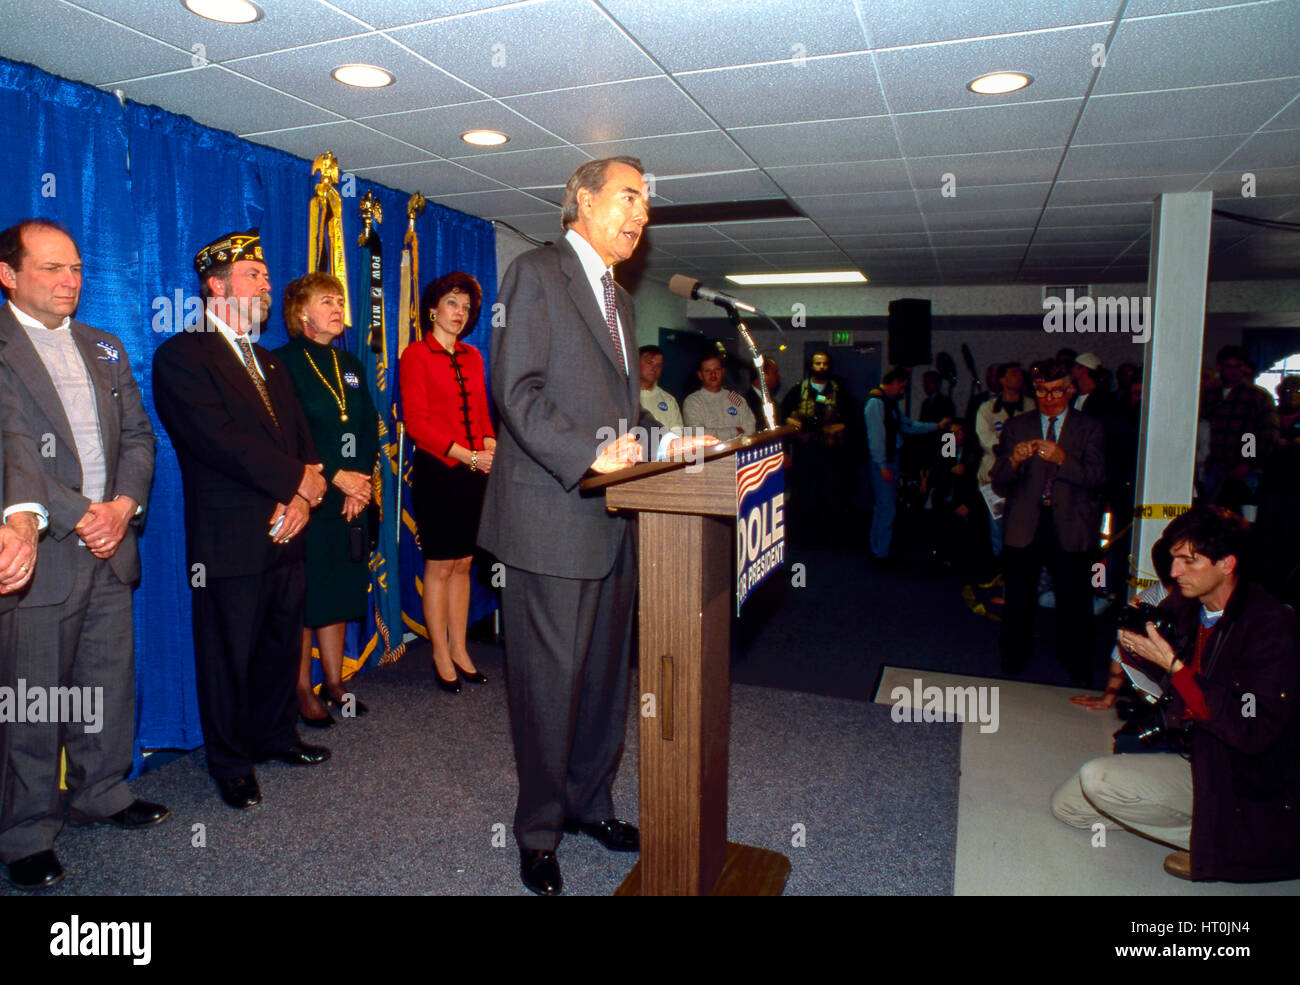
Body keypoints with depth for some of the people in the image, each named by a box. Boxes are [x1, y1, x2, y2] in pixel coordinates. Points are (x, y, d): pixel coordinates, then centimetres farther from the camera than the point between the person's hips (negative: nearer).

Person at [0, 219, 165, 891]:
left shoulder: (104, 349, 14)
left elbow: (137, 434, 12)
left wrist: (125, 502, -4)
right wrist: (77, 516, -15)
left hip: (110, 547, 6)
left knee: (111, 684, 14)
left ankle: (102, 793, 32)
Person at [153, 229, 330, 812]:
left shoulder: (270, 364, 19)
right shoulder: (180, 356, -6)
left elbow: (303, 440, 12)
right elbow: (220, 440, -18)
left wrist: (303, 497, -7)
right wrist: (299, 481, -14)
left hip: (285, 534, 7)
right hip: (229, 543, -7)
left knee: (282, 647, 16)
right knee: (229, 659, 6)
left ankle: (275, 737, 35)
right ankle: (231, 764, 23)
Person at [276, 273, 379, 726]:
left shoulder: (350, 365, 16)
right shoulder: (285, 363, -4)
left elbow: (370, 430, 11)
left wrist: (363, 479, -3)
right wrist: (336, 477, -14)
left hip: (353, 500, 6)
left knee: (341, 593, 11)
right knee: (304, 597, 0)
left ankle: (334, 682, 22)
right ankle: (302, 691, 12)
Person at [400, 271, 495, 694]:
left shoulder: (472, 357, 16)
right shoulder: (416, 355, -2)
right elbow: (416, 423, -10)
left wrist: (491, 446, -5)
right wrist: (468, 455, -17)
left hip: (473, 473, 5)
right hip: (436, 471, -5)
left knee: (463, 564, 10)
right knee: (439, 566, 1)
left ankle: (459, 650, 20)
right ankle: (441, 656, 13)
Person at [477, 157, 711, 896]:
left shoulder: (621, 301, 22)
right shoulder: (538, 273, -4)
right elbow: (517, 391, -15)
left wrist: (666, 442, 4)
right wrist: (590, 455, -24)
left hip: (612, 517, 8)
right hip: (553, 515, -8)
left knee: (605, 673, 15)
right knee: (550, 678, 1)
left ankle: (591, 802, 33)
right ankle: (540, 831, 20)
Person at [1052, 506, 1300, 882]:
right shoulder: (1183, 609, 0)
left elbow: (1254, 733, -27)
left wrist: (1175, 666, -27)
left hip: (1240, 781, -8)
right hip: (1192, 755, 8)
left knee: (1096, 779, -24)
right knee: (1067, 803, 5)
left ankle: (1218, 841, -6)